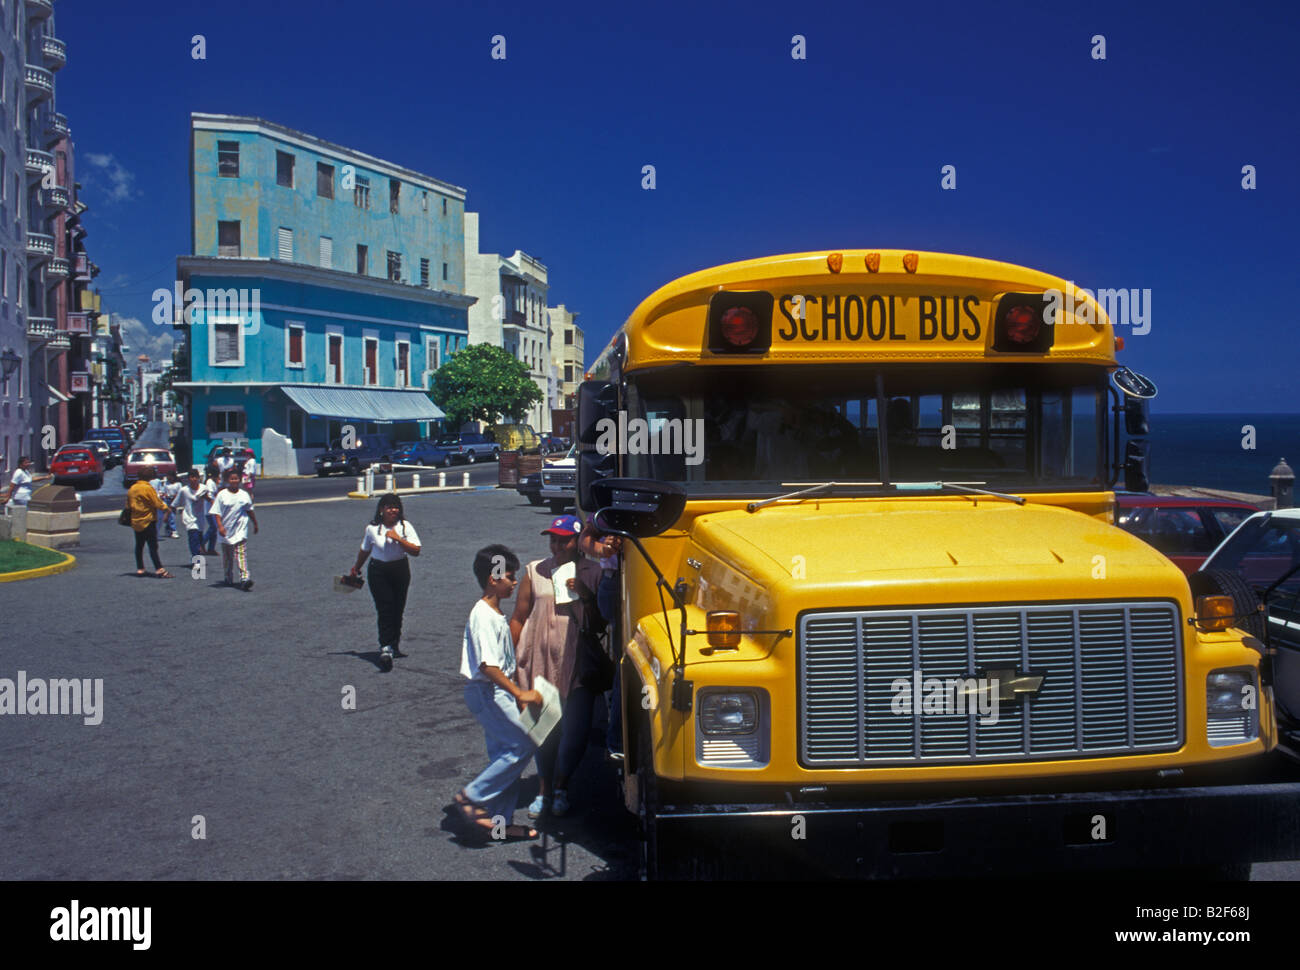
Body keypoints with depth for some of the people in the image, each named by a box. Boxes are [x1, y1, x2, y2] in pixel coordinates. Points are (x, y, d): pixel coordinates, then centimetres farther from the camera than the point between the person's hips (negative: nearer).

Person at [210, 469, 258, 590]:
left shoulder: (244, 495, 4)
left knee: (241, 554, -14)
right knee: (227, 556, 13)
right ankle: (228, 578, 31)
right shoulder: (222, 495, -3)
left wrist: (255, 524, 25)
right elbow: (216, 512, -5)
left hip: (240, 531, 0)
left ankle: (244, 578, -24)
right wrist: (220, 526, -17)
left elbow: (250, 510, 18)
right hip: (226, 531, 0)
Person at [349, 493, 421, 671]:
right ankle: (385, 649, -19)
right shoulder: (372, 528, -4)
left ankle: (394, 644, 28)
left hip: (400, 571, 2)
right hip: (379, 572, -2)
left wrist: (398, 538, -21)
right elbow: (365, 550, 13)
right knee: (385, 610, -13)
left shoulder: (405, 526, -3)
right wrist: (356, 568, 23)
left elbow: (416, 550, -11)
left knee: (398, 610, 11)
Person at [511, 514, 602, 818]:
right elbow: (518, 619, 7)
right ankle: (545, 790, 24)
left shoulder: (592, 573, 3)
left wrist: (585, 593, -16)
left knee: (575, 730, 0)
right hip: (541, 663, 1)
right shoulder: (535, 572, 6)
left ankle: (561, 786, 22)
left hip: (579, 664, -1)